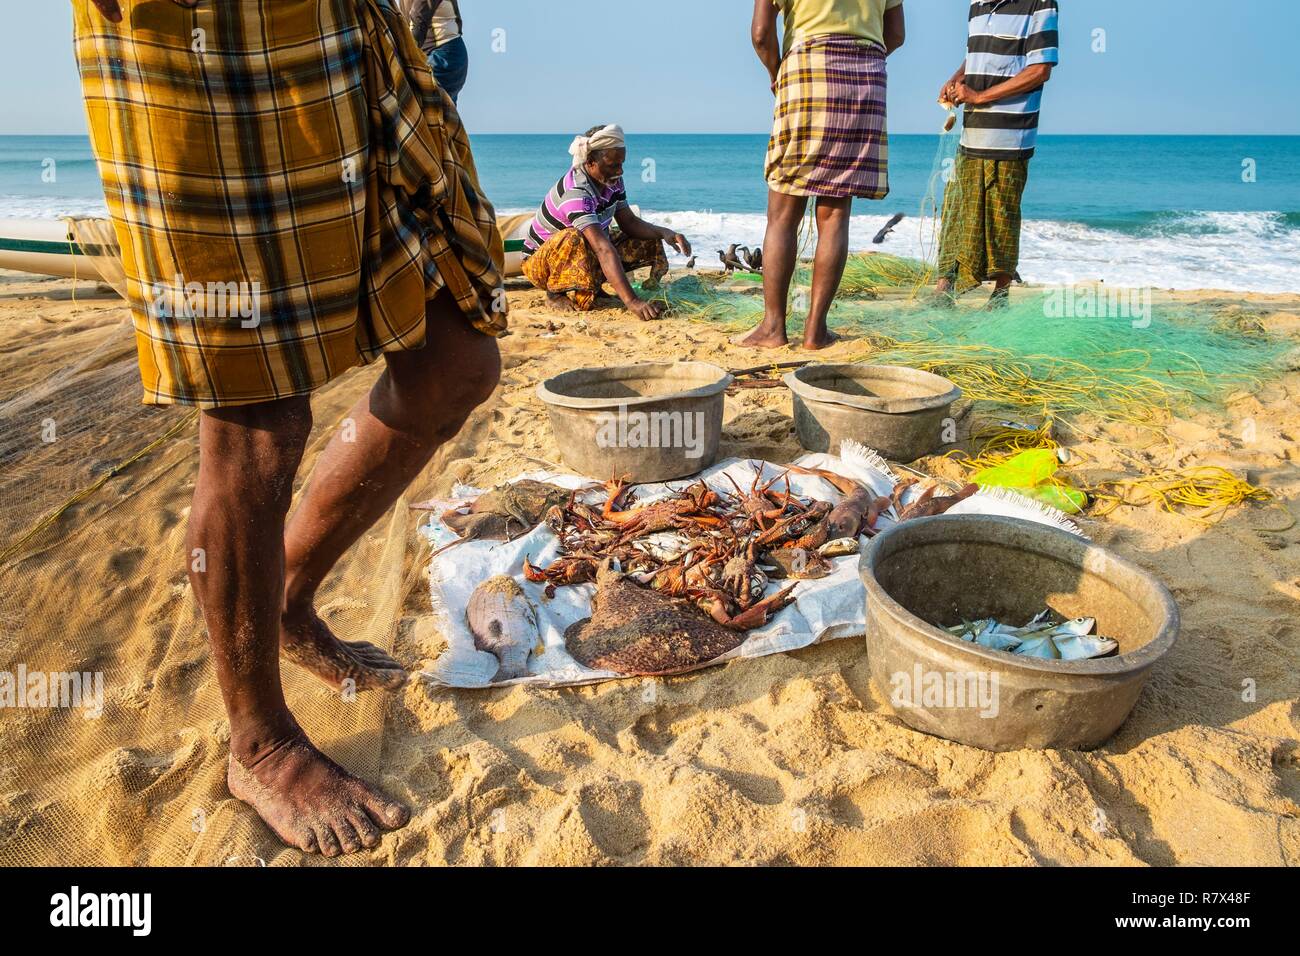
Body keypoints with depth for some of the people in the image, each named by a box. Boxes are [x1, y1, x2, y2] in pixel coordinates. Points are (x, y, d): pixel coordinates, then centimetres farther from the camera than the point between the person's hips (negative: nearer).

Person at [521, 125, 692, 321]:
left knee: (649, 243, -3)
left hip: (586, 254, 8)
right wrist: (631, 301, -53)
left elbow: (629, 222, 0)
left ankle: (591, 284, 3)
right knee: (573, 239, -41)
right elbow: (604, 249, -45)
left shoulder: (612, 180, -9)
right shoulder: (576, 193, -34)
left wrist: (664, 233, -20)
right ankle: (556, 293, -15)